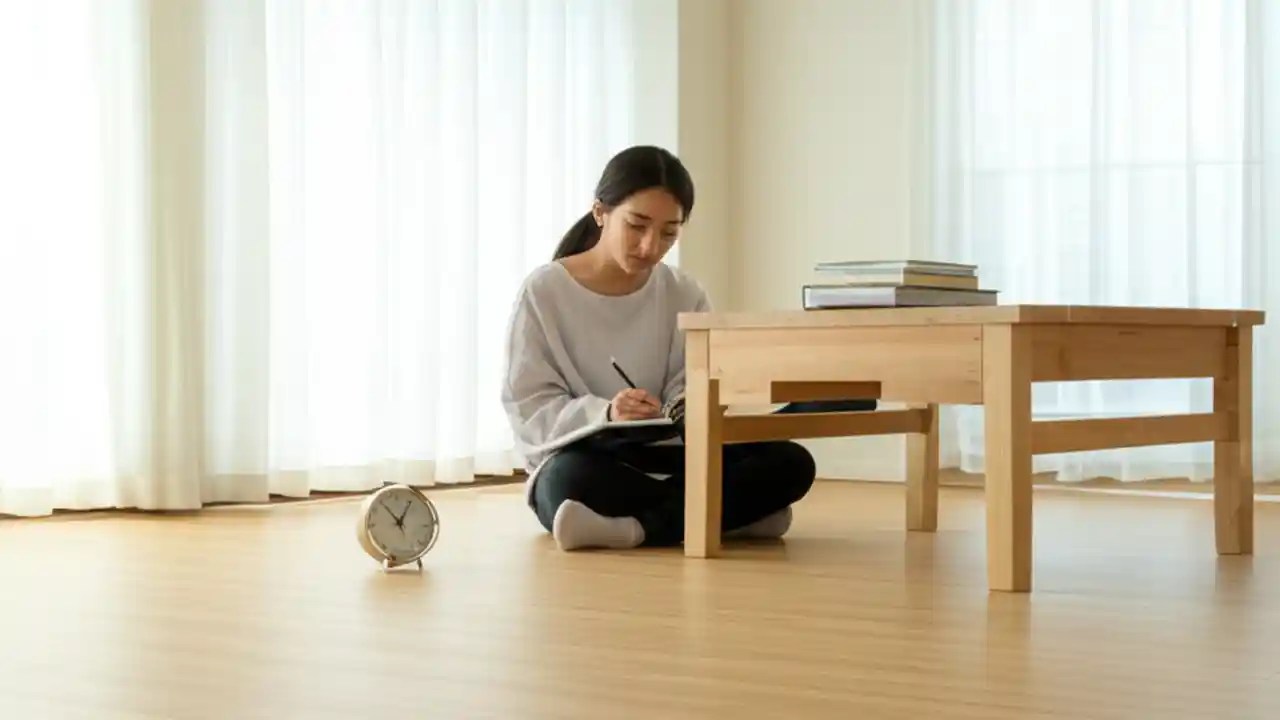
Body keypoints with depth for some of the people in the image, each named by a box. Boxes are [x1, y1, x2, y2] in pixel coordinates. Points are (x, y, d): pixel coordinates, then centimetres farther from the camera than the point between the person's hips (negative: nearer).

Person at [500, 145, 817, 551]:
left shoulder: (685, 296, 6)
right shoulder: (543, 292, -4)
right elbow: (529, 410, -10)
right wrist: (604, 414, -30)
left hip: (664, 459, 4)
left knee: (791, 464, -21)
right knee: (576, 477, -41)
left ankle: (637, 527, -27)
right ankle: (737, 513, -25)